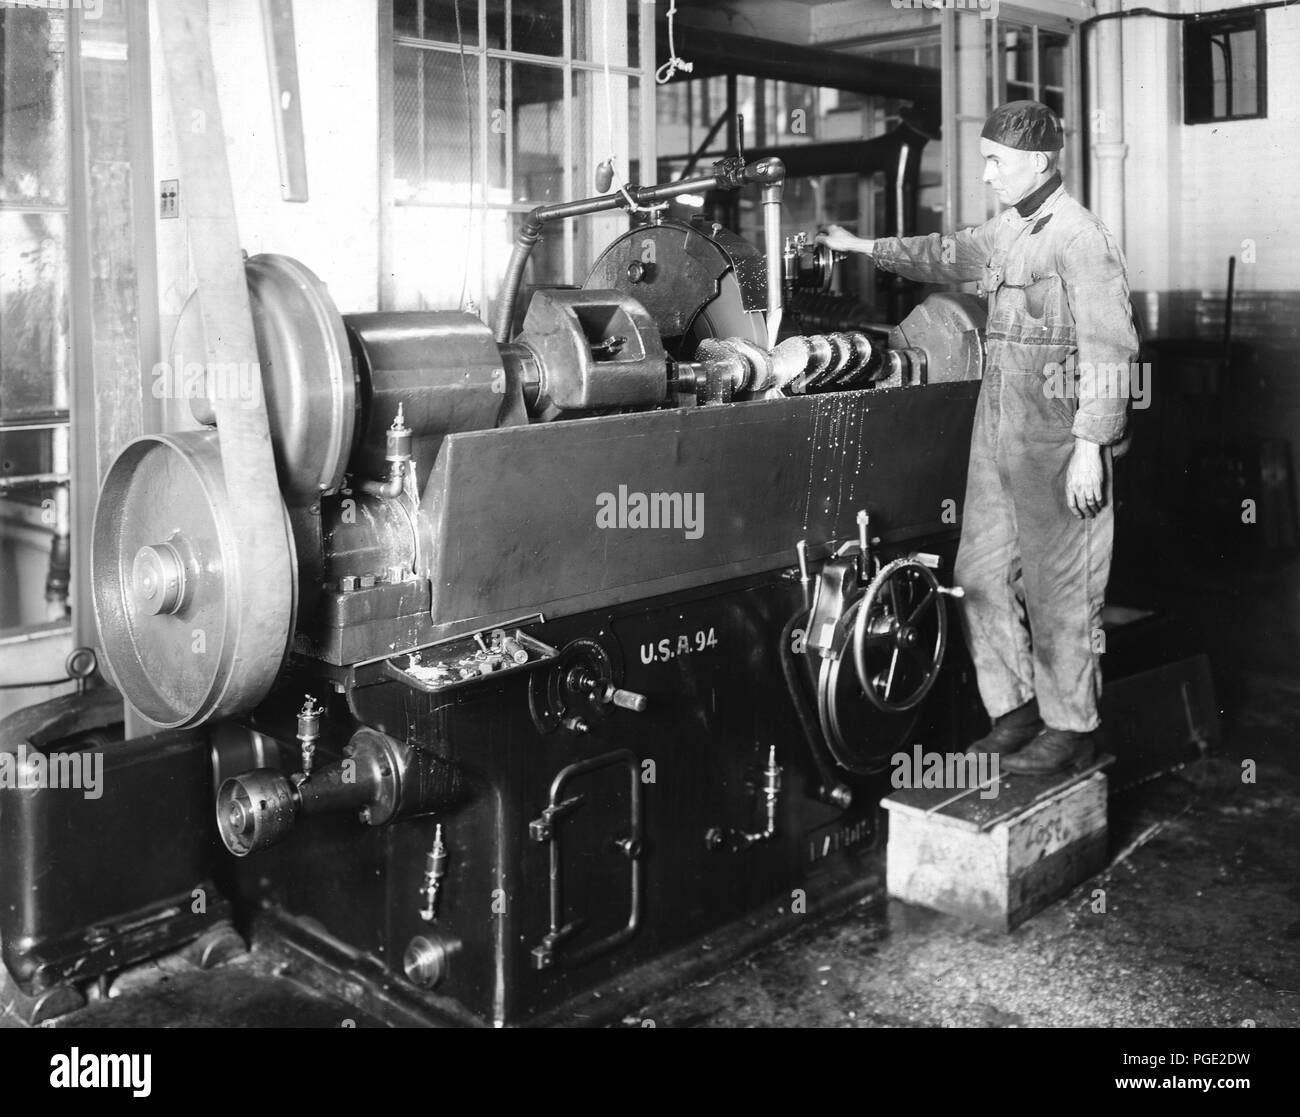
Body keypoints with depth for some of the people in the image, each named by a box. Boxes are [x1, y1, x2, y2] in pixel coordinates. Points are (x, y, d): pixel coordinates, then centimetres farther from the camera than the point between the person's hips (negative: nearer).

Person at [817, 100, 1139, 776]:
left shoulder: (1080, 238, -13)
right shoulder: (1007, 230, 14)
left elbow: (1109, 351, -17)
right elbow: (948, 256, 34)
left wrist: (1090, 448, -20)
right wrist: (861, 247, 36)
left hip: (1058, 437, -9)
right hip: (998, 428, 9)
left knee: (1059, 586, -2)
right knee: (981, 574, 11)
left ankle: (1071, 730, 11)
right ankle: (1016, 712, 23)